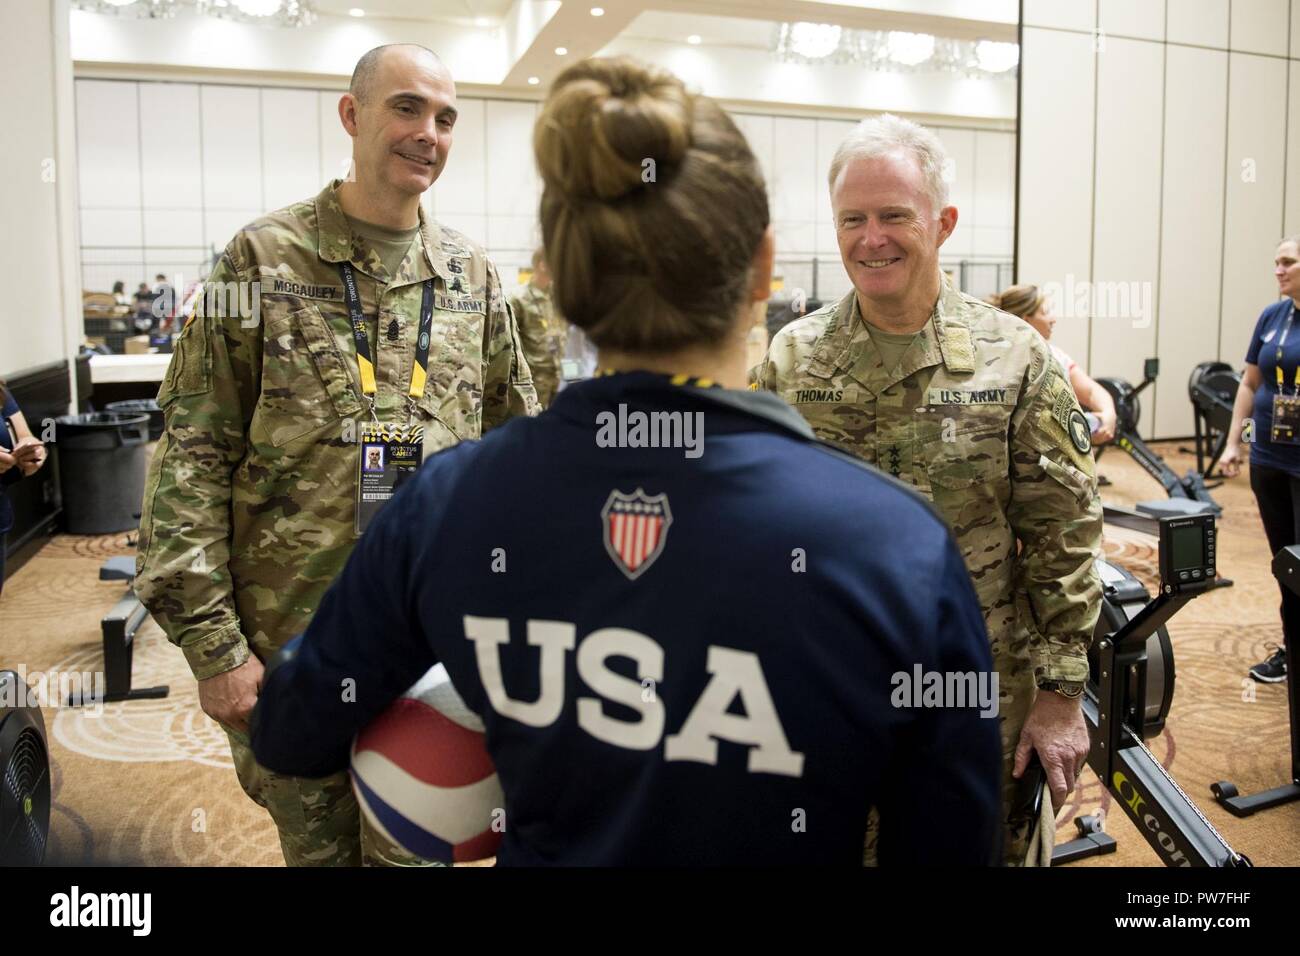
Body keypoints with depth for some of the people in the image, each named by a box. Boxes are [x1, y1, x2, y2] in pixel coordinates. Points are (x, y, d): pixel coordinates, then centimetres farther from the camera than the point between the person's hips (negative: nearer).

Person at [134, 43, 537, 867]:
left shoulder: (473, 275, 6)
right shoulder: (264, 260, -4)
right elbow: (194, 455, -7)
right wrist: (210, 639, -12)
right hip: (291, 635, -2)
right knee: (317, 843, 15)